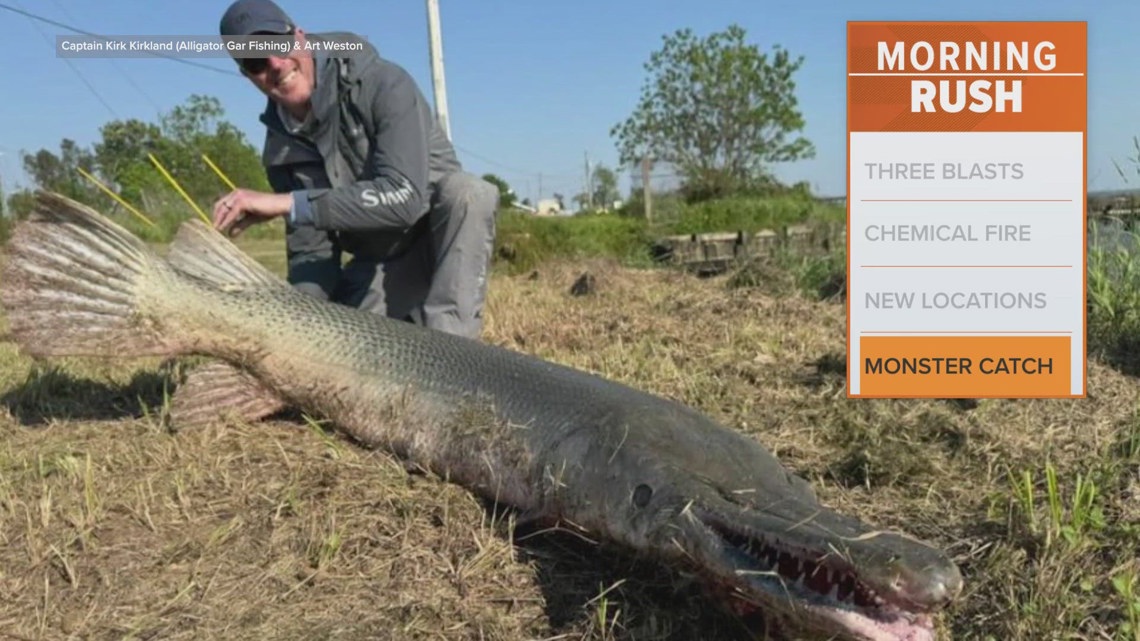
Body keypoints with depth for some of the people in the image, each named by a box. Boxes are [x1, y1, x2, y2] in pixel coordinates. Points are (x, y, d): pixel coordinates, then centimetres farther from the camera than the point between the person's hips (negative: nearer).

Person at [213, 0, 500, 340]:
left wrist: (289, 203, -39)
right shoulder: (281, 146, -6)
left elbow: (405, 196, -38)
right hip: (375, 266, 5)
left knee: (467, 191, -37)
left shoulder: (381, 84, -23)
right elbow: (310, 253, -6)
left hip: (443, 240, -4)